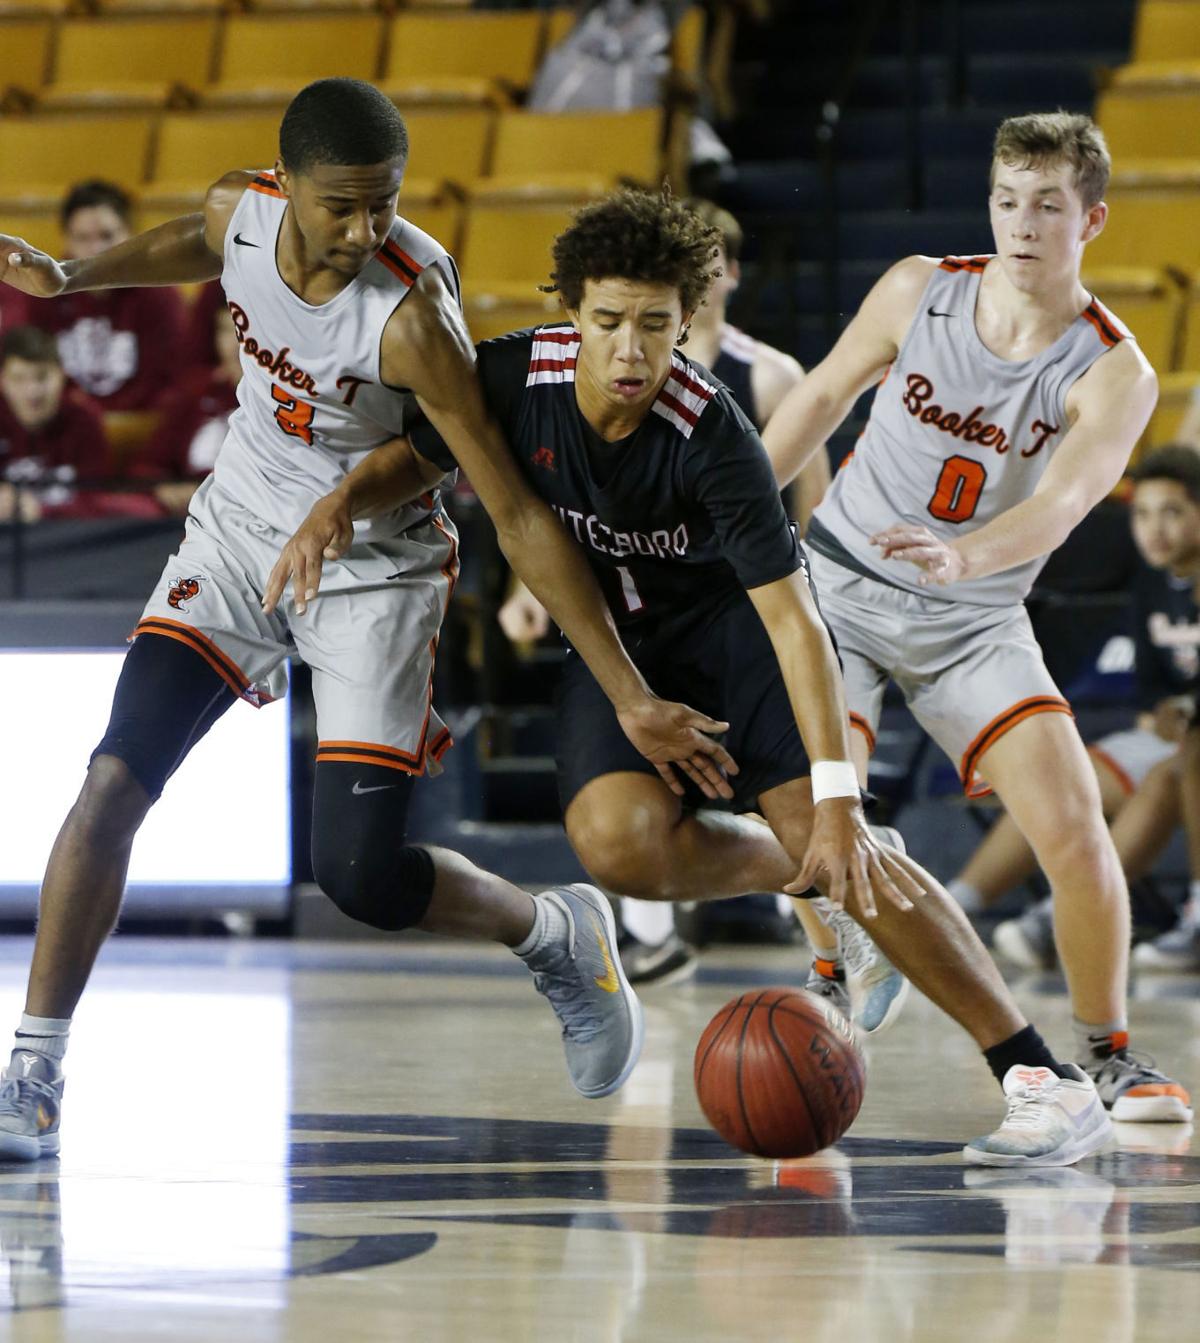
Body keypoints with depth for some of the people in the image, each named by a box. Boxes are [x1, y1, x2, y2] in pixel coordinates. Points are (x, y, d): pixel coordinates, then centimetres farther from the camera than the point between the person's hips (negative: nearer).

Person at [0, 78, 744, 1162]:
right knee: (116, 779, -13)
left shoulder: (411, 313, -31)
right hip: (241, 533, 4)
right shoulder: (243, 210, -15)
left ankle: (561, 938, 21)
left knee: (362, 877, -10)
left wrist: (633, 700, -30)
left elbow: (520, 518, -29)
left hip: (374, 571, -4)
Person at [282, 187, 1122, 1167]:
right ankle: (797, 872, 6)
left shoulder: (710, 433, -31)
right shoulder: (514, 378, -19)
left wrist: (837, 798, -42)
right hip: (615, 635, 4)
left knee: (833, 839, -24)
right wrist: (337, 509, -19)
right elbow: (417, 459, 4)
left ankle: (1047, 1080, -21)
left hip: (736, 615, -4)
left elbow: (793, 615, -34)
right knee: (618, 844, -26)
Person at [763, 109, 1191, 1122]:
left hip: (973, 621, -1)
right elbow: (824, 396, 8)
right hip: (840, 583, 1)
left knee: (1074, 829, -15)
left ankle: (1106, 1051, 5)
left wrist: (966, 555, -53)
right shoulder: (919, 290, -9)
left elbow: (1060, 504, -33)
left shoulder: (1114, 374, -16)